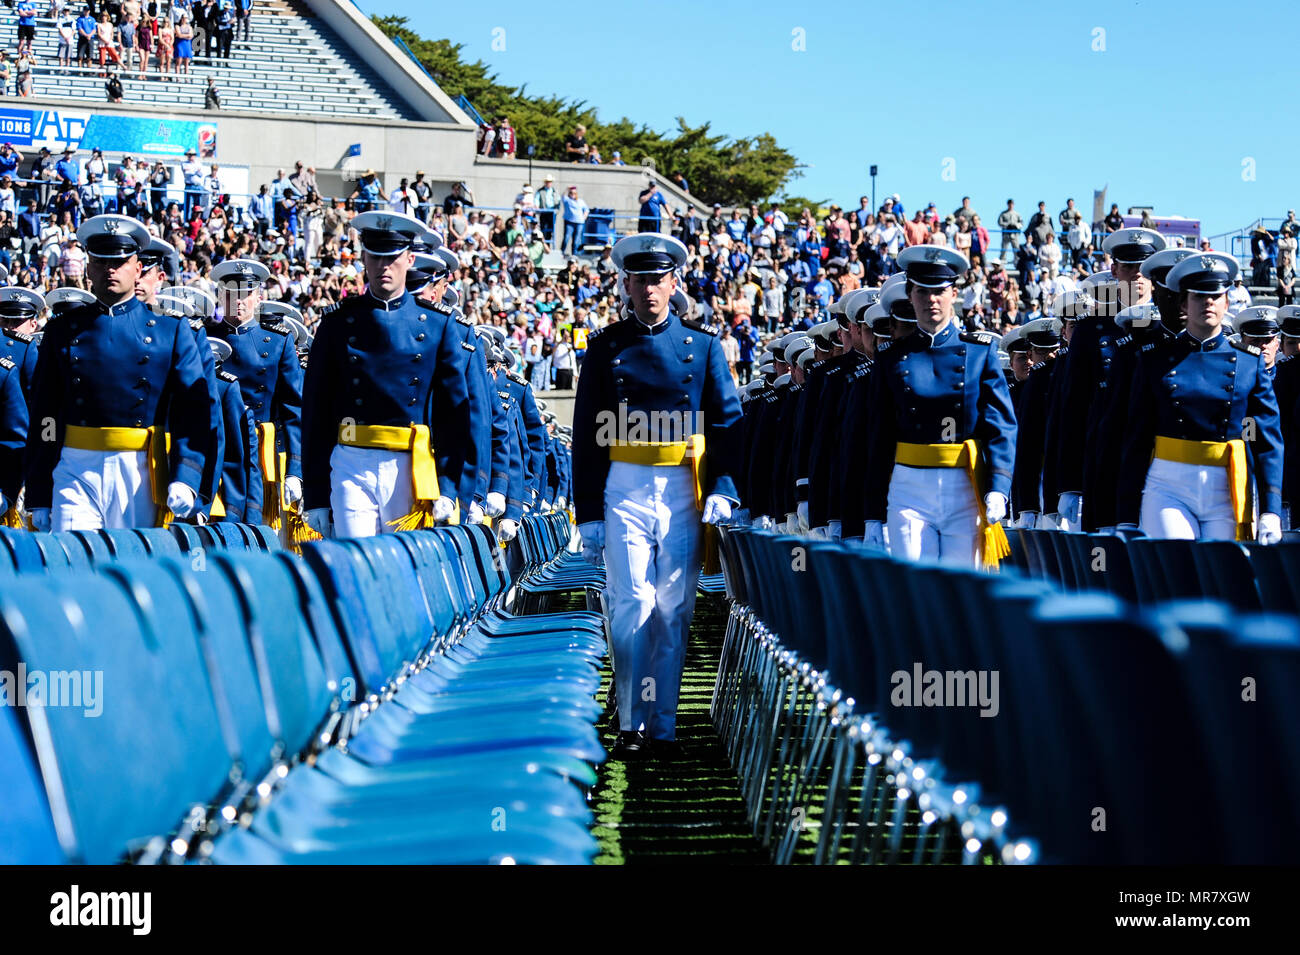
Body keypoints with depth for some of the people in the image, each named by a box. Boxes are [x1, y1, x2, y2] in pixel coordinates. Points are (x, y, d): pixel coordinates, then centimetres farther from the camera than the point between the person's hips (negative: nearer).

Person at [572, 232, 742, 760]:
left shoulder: (702, 343, 7)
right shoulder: (605, 346, 6)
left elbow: (727, 419, 6)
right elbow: (586, 434, 6)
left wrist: (722, 489, -8)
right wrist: (588, 513, 1)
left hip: (684, 489, 1)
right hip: (625, 486, -1)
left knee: (673, 609, 4)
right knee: (632, 604, -8)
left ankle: (663, 725, 11)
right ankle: (631, 723, -1)